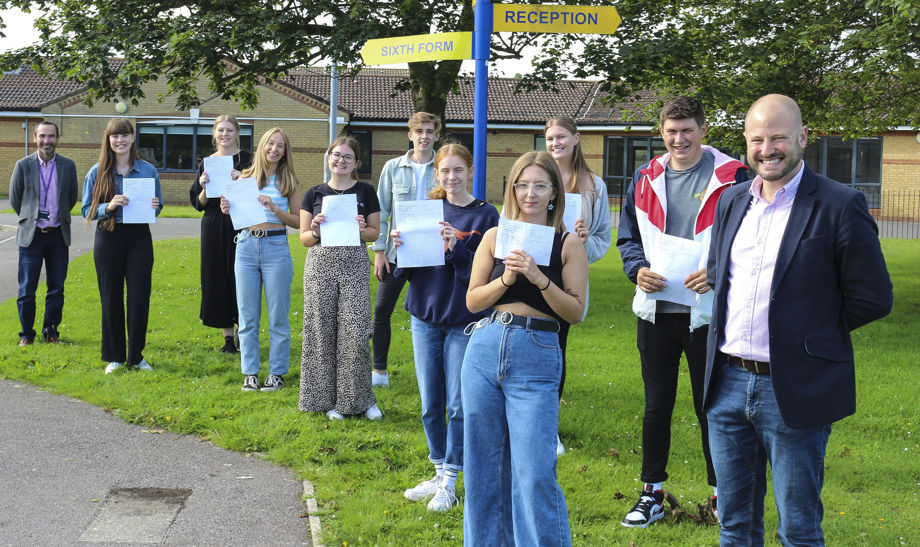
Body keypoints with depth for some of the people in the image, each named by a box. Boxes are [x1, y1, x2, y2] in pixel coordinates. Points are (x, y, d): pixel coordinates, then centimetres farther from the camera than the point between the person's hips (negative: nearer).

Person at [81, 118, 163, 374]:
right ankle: (114, 357, 16)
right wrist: (108, 206, -18)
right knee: (111, 299, 5)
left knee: (139, 298, 1)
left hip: (139, 239, 1)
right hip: (108, 239, -1)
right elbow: (87, 210, 1)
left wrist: (154, 206, -11)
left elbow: (158, 204, 13)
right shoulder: (97, 172, 1)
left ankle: (136, 355, 15)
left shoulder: (148, 170, 4)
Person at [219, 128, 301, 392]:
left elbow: (298, 221, 1)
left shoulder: (289, 182, 3)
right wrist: (228, 209, -5)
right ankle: (250, 372, 15)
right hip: (246, 246, 3)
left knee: (278, 316, 2)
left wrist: (274, 208, -13)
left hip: (276, 247, -2)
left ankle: (277, 372, 11)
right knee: (247, 316, 6)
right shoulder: (246, 177, 9)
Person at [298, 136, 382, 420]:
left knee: (355, 331, -8)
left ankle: (359, 398, 5)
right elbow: (304, 238, 10)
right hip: (320, 263, 1)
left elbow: (375, 233, 10)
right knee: (322, 331, 0)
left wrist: (362, 229, -11)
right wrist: (315, 231, -11)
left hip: (354, 264, -1)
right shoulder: (314, 194, 9)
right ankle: (327, 398, 12)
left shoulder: (365, 191, 7)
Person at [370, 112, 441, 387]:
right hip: (397, 251, 1)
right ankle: (379, 371, 13)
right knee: (382, 310, 1)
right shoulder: (393, 168, 5)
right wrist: (379, 250, 0)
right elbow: (381, 212, 7)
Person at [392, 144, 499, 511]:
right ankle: (440, 473, 24)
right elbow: (406, 269, 8)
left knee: (458, 405, -1)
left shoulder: (485, 215, -4)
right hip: (425, 317, 4)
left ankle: (451, 483, 8)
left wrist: (456, 248, -25)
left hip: (464, 319, -4)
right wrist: (399, 247, -11)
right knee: (430, 404, 10)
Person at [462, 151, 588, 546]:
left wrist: (539, 278, -15)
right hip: (485, 350, 3)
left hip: (537, 359, -3)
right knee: (485, 467, 10)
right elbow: (473, 300, 8)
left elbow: (575, 312, -2)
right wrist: (506, 279, -8)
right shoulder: (495, 237, 8)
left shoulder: (568, 244, 2)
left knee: (534, 473, -8)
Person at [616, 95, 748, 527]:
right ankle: (652, 493, 21)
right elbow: (627, 237, 13)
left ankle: (721, 493, 21)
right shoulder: (645, 179, 7)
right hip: (656, 310, 3)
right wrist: (638, 268, -7)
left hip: (708, 310, -3)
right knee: (656, 404, 11)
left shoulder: (731, 176, -4)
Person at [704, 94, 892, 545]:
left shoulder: (840, 206, -11)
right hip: (728, 384, 6)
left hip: (795, 391, -6)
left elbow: (873, 298, -9)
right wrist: (733, 330, 11)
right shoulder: (731, 201, 9)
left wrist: (809, 331, -1)